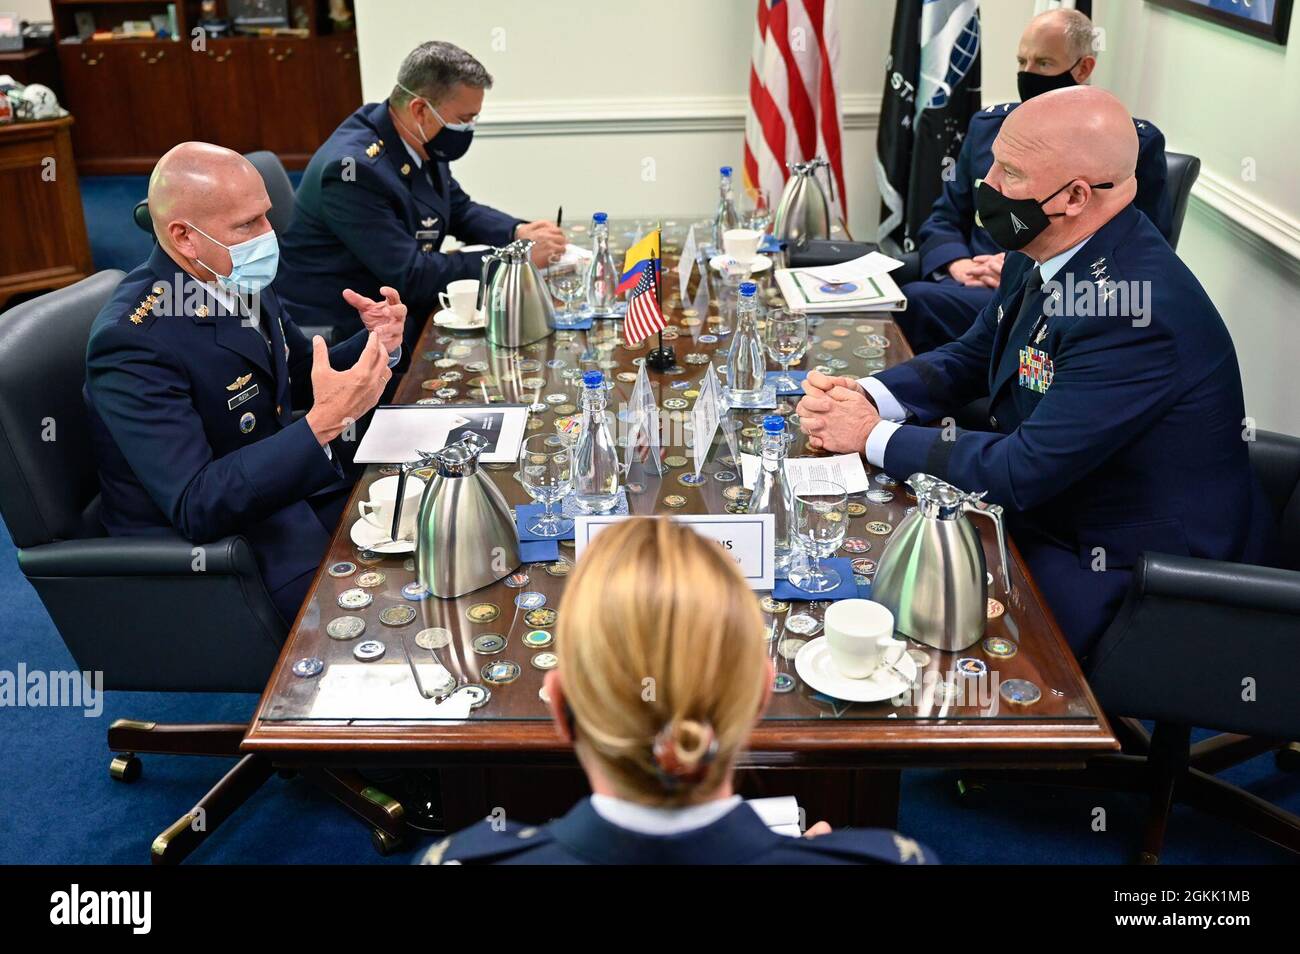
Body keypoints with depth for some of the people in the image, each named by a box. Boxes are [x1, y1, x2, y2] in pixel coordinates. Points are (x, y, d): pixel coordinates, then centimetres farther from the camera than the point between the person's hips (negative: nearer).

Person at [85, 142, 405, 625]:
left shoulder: (240, 277, -2)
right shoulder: (133, 342, -25)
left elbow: (300, 377, 15)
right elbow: (195, 508, -29)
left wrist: (377, 345, -6)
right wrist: (322, 425, -36)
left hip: (288, 483, 8)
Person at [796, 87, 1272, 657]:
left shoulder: (1133, 309, -31)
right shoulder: (1043, 252, -2)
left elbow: (1022, 473, -29)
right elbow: (969, 359, 11)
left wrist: (875, 436, -18)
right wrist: (865, 398, -8)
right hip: (1047, 513, 9)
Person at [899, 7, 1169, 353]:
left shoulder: (1135, 143, 3)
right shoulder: (989, 125, 17)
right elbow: (943, 221, 18)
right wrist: (959, 265, -5)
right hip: (973, 288, 5)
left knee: (914, 302, -32)